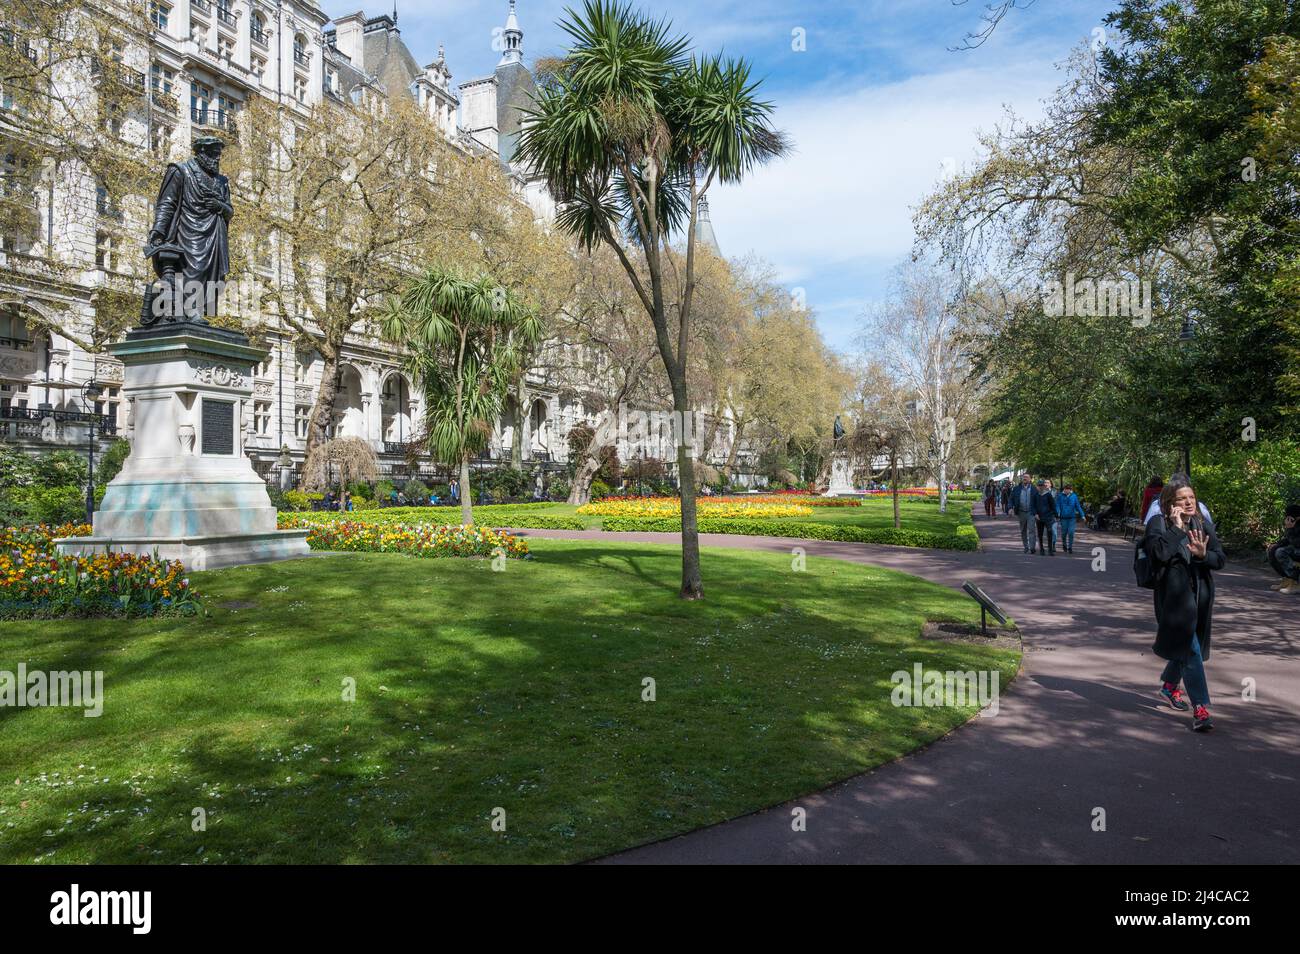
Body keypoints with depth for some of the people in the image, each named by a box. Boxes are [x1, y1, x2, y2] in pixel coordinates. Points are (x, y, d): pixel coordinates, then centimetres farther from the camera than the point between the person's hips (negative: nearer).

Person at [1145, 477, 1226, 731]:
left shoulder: (1204, 524, 8)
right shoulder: (1158, 524, -5)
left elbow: (1221, 559, 5)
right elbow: (1158, 553, -21)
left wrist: (1203, 554, -16)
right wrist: (1178, 528, -16)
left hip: (1201, 595, 5)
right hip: (1174, 595, -5)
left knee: (1186, 645, 17)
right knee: (1191, 650, -11)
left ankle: (1169, 684, 44)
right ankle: (1200, 707, -10)